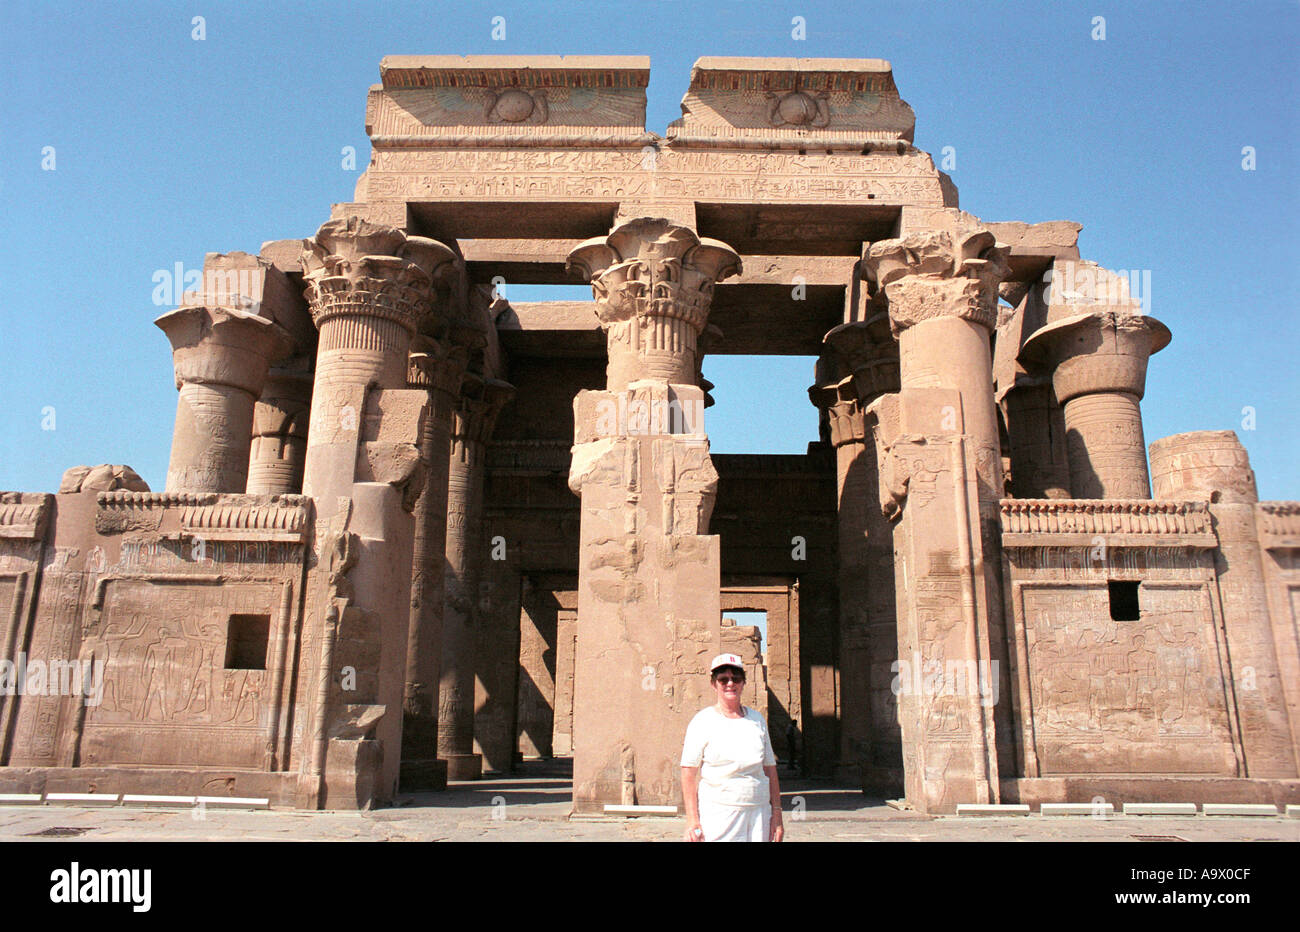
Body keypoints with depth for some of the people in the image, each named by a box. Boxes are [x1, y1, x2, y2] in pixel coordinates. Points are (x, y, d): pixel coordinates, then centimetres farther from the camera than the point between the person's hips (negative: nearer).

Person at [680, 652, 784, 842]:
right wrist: (692, 820, -11)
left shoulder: (757, 720, 13)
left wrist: (776, 813, 10)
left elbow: (770, 768, 15)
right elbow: (689, 772, -5)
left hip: (758, 812, 4)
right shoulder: (703, 721, -1)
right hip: (717, 815, -4)